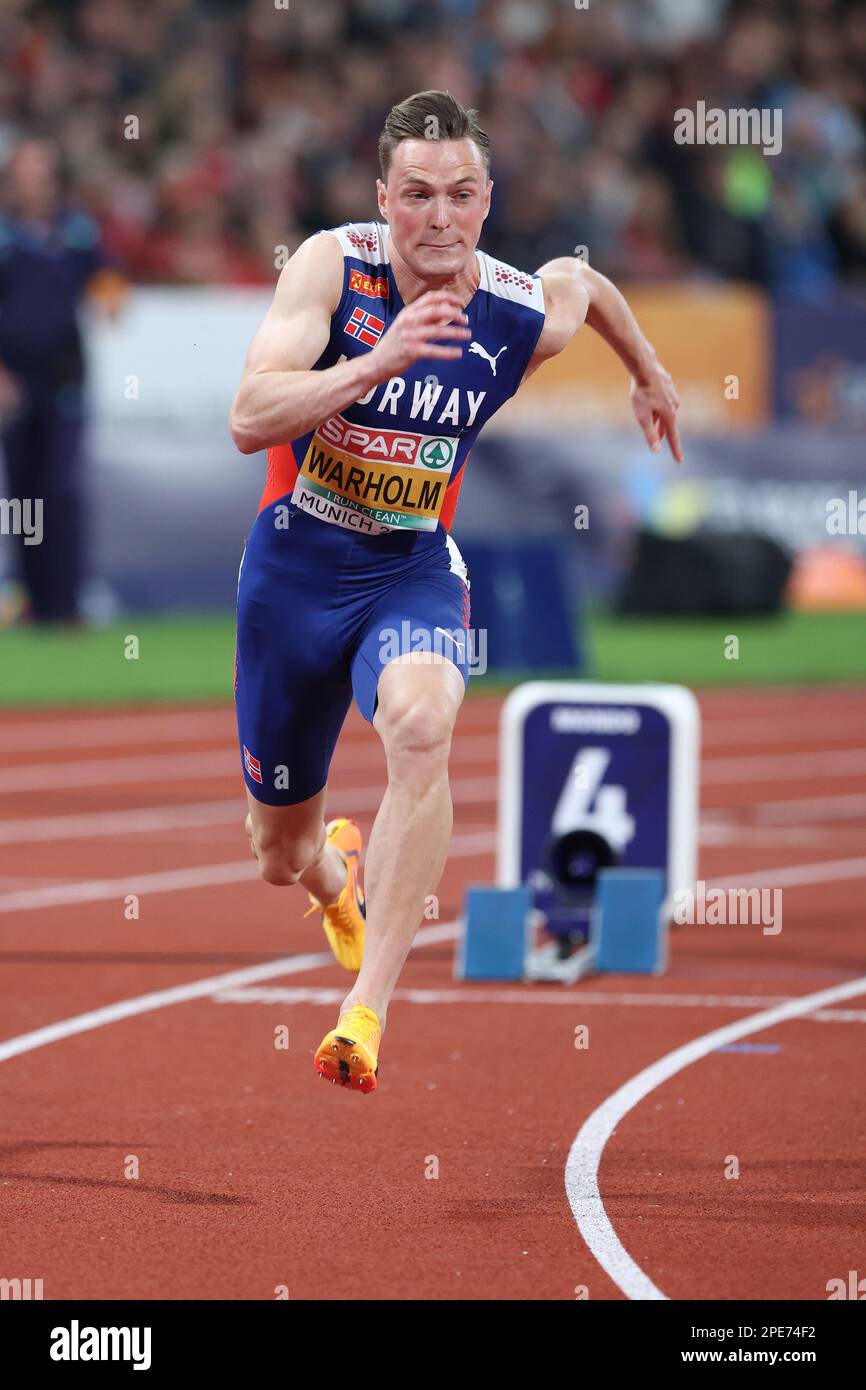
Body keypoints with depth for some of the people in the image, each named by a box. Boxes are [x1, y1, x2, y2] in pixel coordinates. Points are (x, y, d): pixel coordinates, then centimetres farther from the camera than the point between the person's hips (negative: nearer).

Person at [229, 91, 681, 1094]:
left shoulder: (525, 318, -11)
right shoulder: (333, 264, -18)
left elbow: (582, 281, 16)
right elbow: (249, 419, -29)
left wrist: (647, 372, 32)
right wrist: (379, 360, -41)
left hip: (413, 571, 0)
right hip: (294, 568, 0)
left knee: (420, 726, -36)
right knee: (278, 852, 14)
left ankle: (368, 1009, -36)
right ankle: (338, 876, 56)